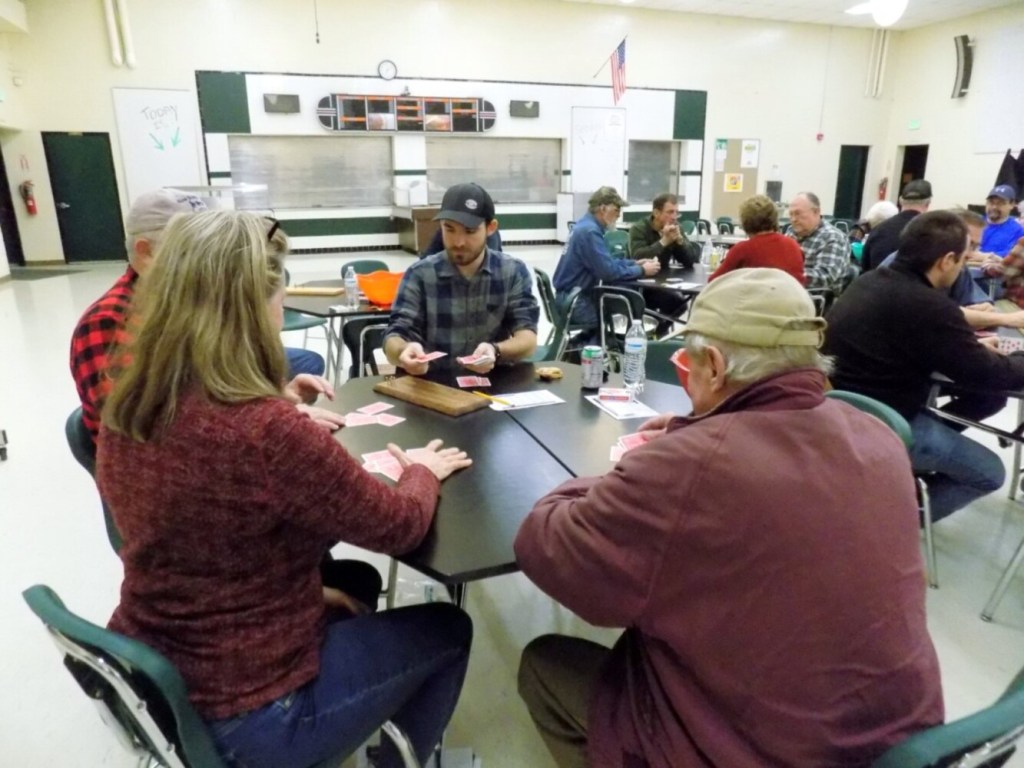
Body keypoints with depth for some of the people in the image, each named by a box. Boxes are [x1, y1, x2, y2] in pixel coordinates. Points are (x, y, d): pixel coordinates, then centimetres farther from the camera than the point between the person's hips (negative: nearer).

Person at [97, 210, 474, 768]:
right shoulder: (266, 431, -33)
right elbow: (398, 527, -18)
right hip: (246, 713, -7)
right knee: (446, 630, 13)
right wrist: (422, 470, 0)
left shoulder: (126, 407, -9)